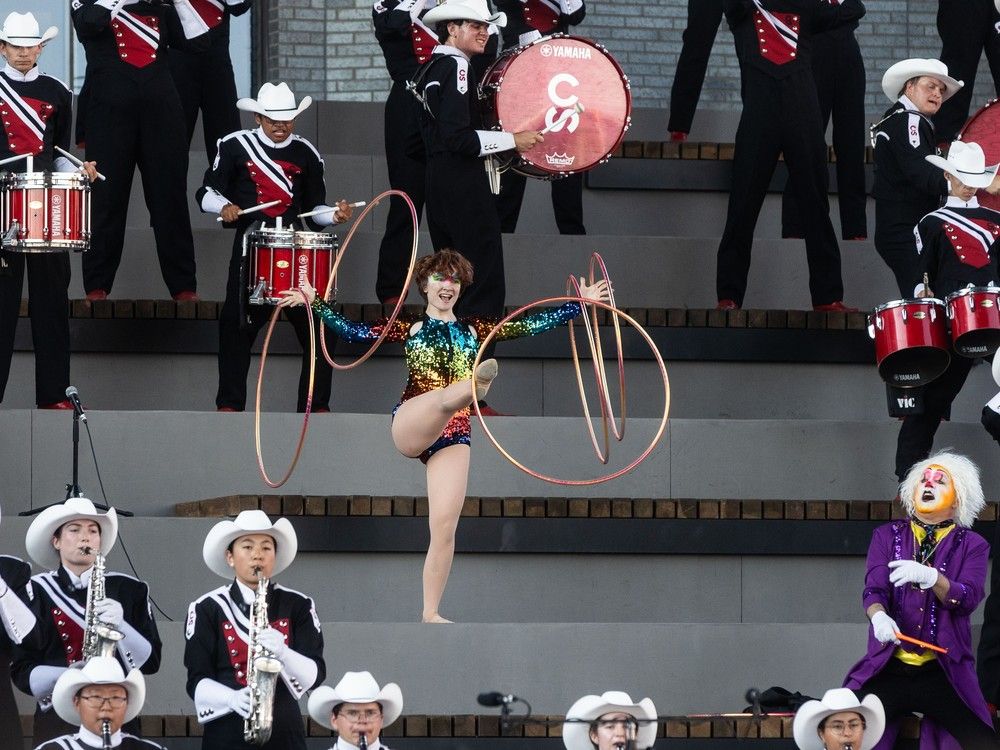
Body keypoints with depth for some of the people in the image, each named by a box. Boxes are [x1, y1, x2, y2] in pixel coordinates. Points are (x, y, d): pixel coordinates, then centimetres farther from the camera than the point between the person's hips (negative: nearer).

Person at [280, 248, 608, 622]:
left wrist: (581, 303, 10)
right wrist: (315, 303, -1)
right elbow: (353, 331, 6)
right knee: (446, 395, -37)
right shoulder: (409, 327, 12)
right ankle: (474, 385, -75)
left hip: (452, 436, 2)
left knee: (445, 526, -6)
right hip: (409, 427, -2)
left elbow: (534, 324, 13)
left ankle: (431, 614, -1)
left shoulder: (473, 329, 16)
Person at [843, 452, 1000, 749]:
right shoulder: (887, 536, 12)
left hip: (943, 673, -1)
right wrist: (879, 616, -24)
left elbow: (968, 599, -7)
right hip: (889, 668, 1)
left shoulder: (972, 545, 8)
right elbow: (874, 589, -1)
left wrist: (930, 577, -27)